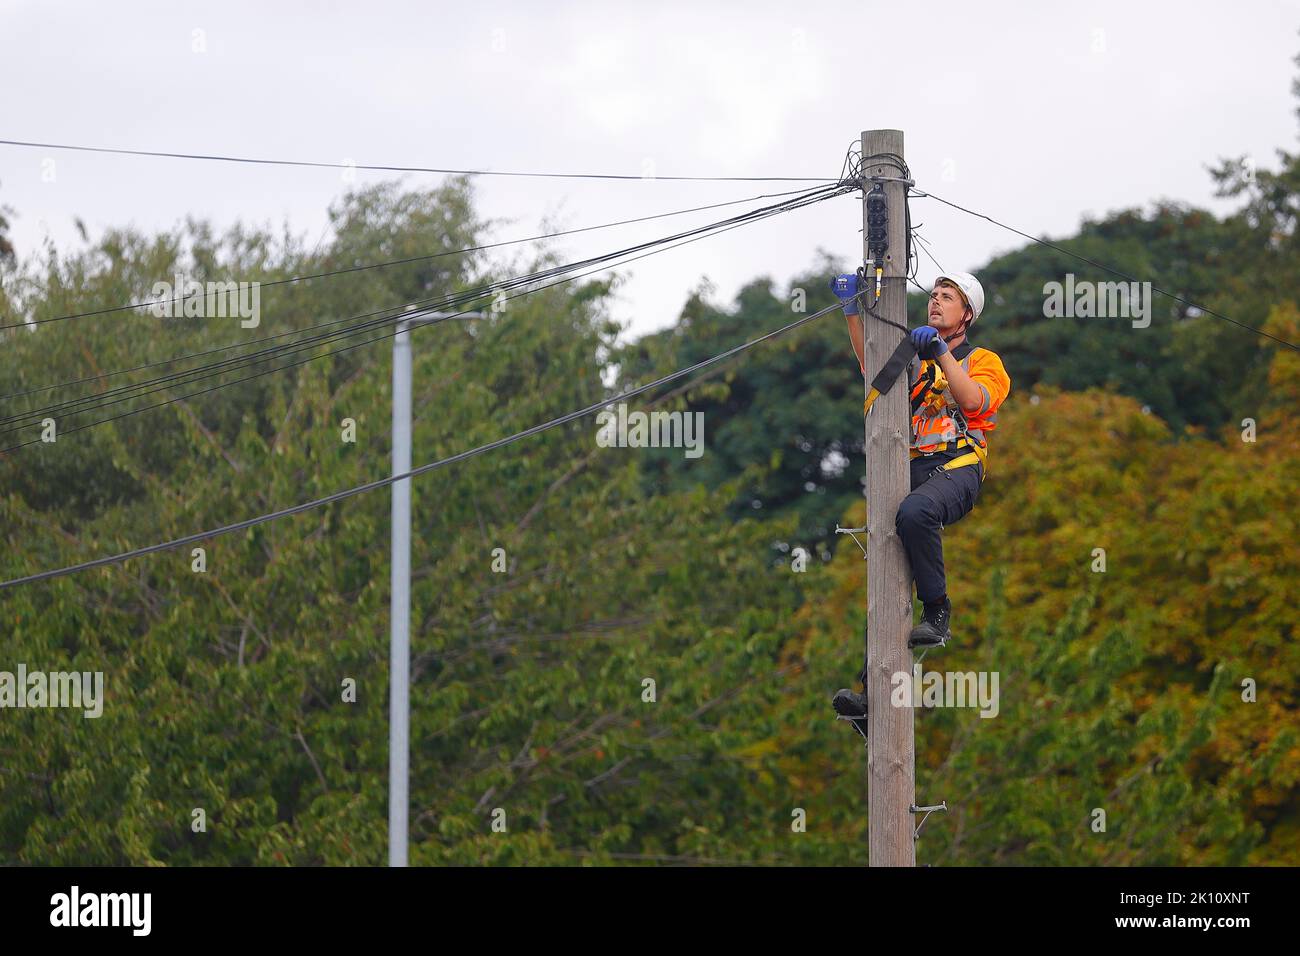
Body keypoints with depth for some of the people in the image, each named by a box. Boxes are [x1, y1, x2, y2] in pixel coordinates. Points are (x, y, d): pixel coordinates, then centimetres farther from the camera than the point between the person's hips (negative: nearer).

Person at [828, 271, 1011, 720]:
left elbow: (974, 400, -8)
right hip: (912, 470, 4)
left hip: (957, 468, -4)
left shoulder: (982, 361, 13)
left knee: (914, 512, -39)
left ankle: (938, 612, -25)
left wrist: (943, 354, -16)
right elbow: (871, 362, 7)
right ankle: (871, 684, -15)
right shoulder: (912, 357, 26)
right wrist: (852, 309, -4)